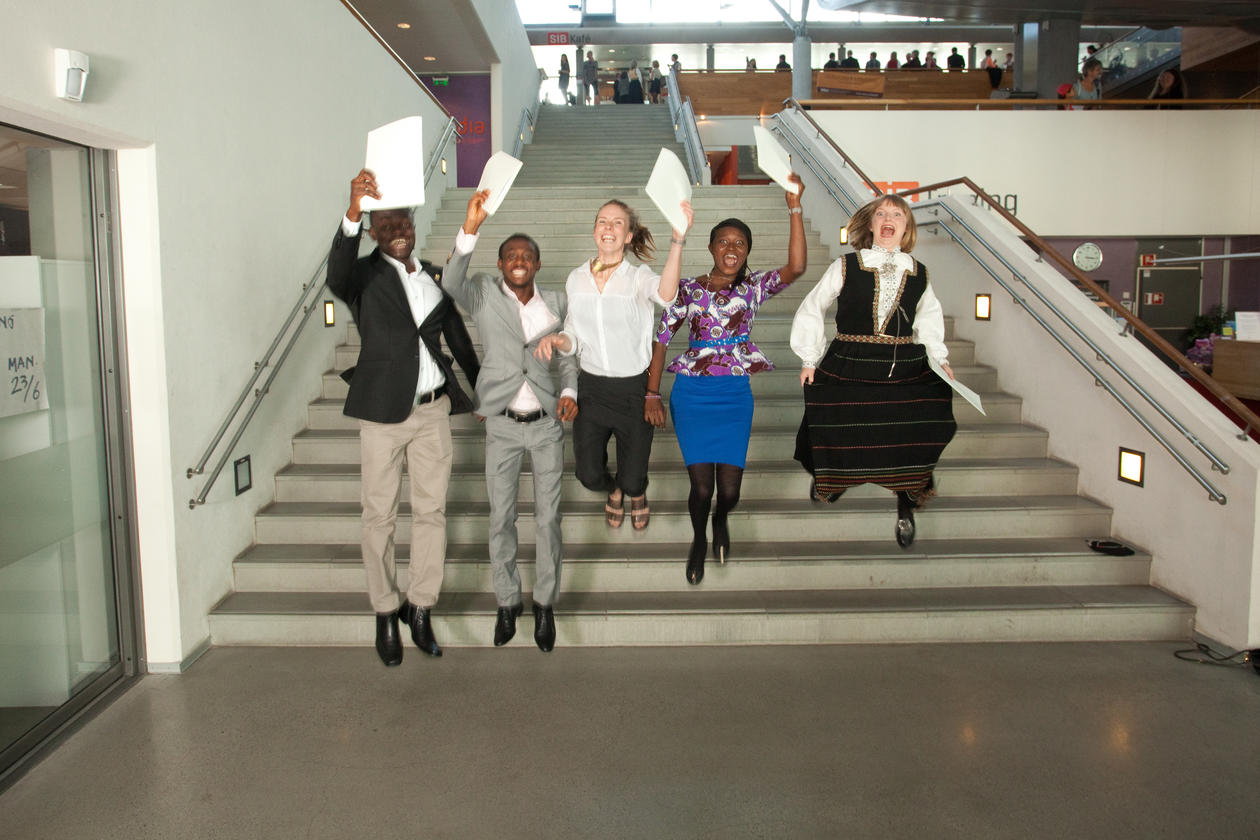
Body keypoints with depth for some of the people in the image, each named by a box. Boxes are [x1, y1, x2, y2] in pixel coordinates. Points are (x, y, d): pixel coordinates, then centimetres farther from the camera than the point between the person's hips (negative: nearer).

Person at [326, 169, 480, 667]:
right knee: (379, 516, 5)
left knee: (432, 511, 7)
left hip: (434, 409, 4)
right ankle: (385, 614, 18)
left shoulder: (434, 275, 12)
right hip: (383, 411, -4)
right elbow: (338, 276, -29)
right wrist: (353, 212, -44)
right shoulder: (366, 276, -4)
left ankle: (420, 608, 20)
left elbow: (456, 333, 21)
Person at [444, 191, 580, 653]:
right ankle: (507, 601, 25)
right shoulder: (484, 294, -3)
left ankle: (545, 603, 21)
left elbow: (568, 354, 12)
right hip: (502, 425, -1)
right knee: (501, 517, 7)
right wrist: (470, 228, -37)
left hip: (547, 424, 1)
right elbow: (452, 283, -24)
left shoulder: (556, 302, 4)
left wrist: (570, 391, -7)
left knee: (548, 517, 5)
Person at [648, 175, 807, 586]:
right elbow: (660, 339, 2)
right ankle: (699, 541, 28)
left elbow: (796, 267, -14)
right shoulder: (688, 289, 1)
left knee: (729, 488, -2)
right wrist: (651, 395, -5)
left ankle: (721, 521, 37)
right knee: (701, 486, -5)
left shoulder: (753, 286, 3)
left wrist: (794, 208, -19)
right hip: (692, 393, -1)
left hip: (735, 394, 1)